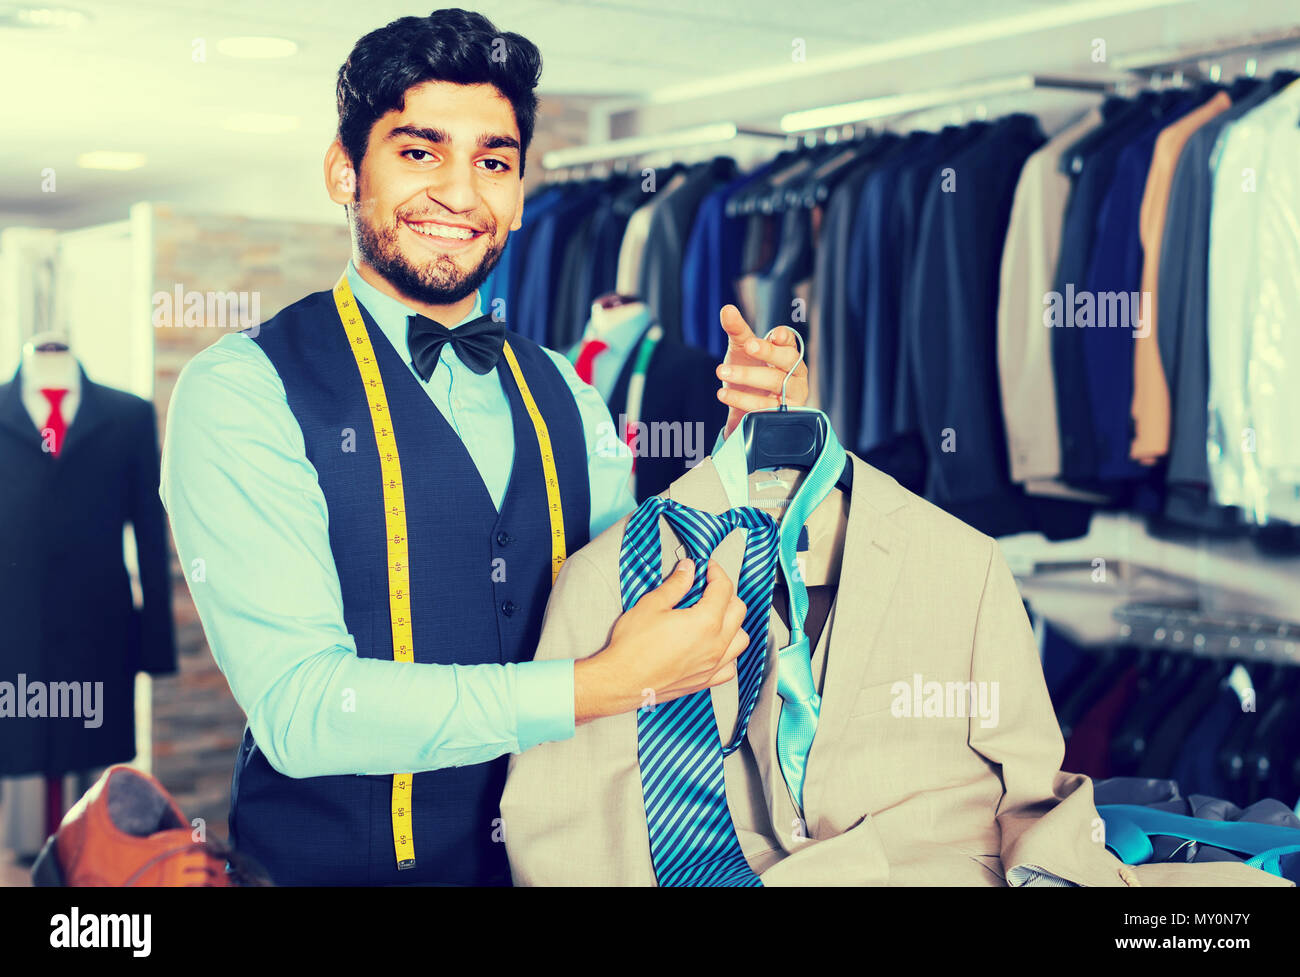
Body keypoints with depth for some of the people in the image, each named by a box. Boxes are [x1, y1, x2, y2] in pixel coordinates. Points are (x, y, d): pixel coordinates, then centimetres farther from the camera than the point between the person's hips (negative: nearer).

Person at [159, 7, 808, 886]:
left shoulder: (561, 394, 3)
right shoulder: (241, 392, -14)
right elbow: (297, 707, -21)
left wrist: (753, 441, -8)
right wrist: (604, 686, -22)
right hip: (334, 861, -4)